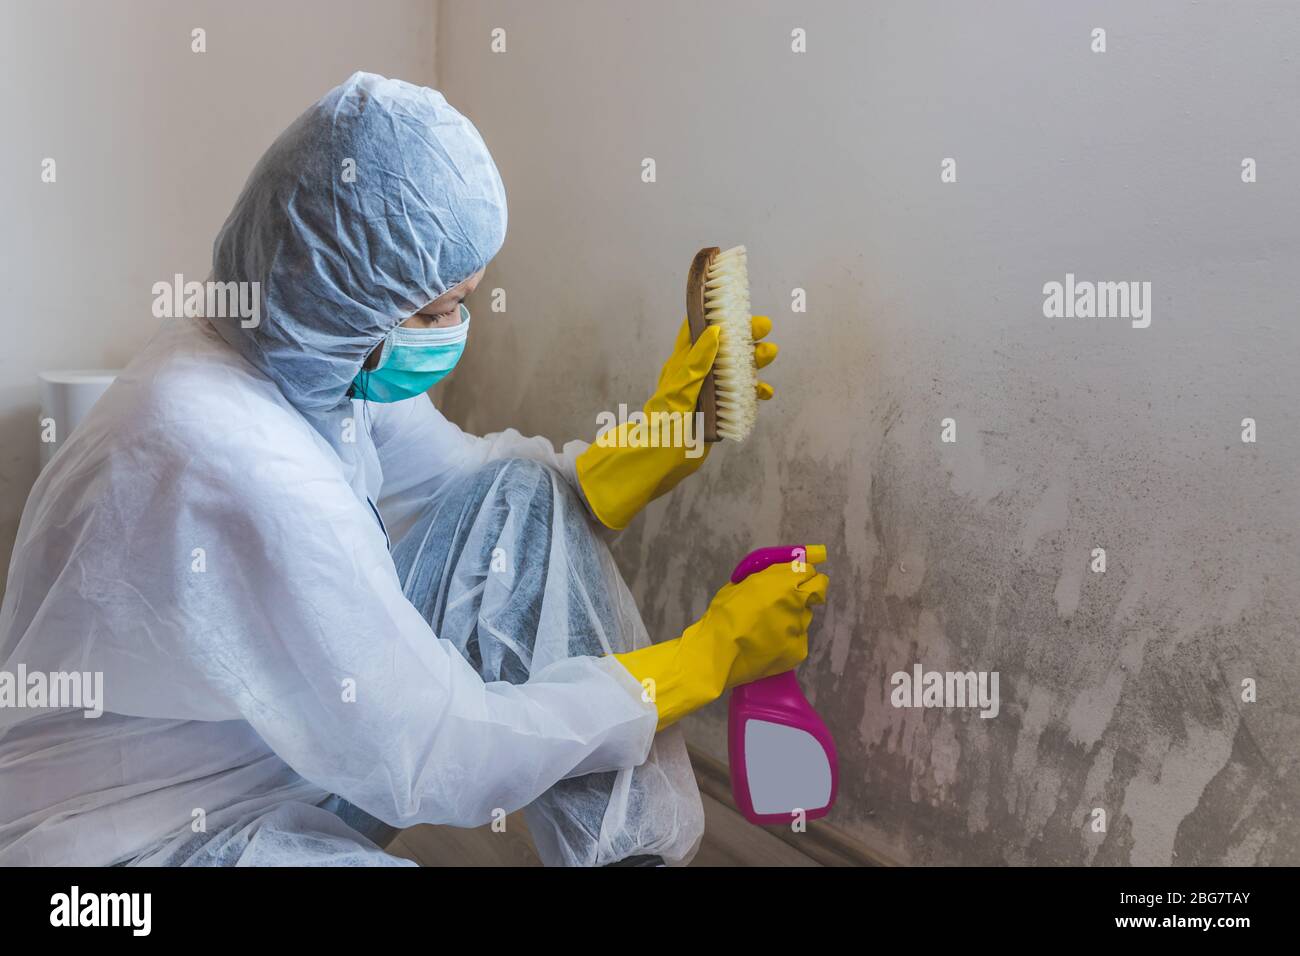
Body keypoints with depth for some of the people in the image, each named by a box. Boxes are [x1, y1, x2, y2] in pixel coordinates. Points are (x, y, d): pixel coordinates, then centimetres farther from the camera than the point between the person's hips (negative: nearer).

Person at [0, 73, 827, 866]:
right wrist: (705, 657, -19)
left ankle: (637, 847, -2)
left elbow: (480, 490, 9)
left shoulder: (321, 353, -6)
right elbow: (438, 757, -26)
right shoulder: (236, 466, -32)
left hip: (301, 743, 9)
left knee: (524, 497, -3)